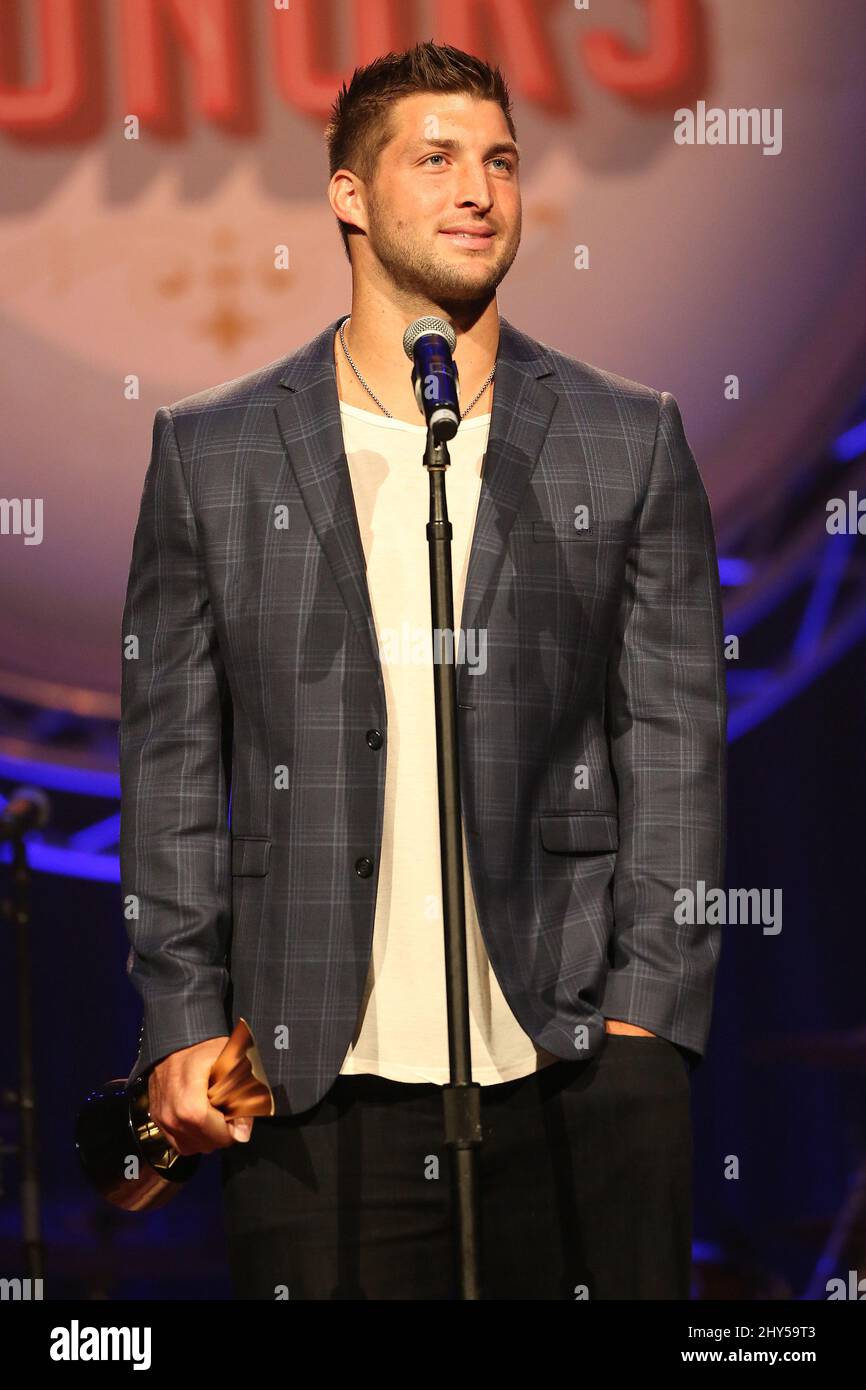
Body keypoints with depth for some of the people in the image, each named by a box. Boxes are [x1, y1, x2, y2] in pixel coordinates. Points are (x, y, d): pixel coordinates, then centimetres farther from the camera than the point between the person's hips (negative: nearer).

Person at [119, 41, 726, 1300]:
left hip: (570, 1069, 0)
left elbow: (675, 751, 6)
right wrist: (184, 1020, 0)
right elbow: (172, 761, 8)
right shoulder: (212, 453, 8)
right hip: (315, 1084, 0)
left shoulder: (633, 444, 8)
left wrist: (646, 1020, -2)